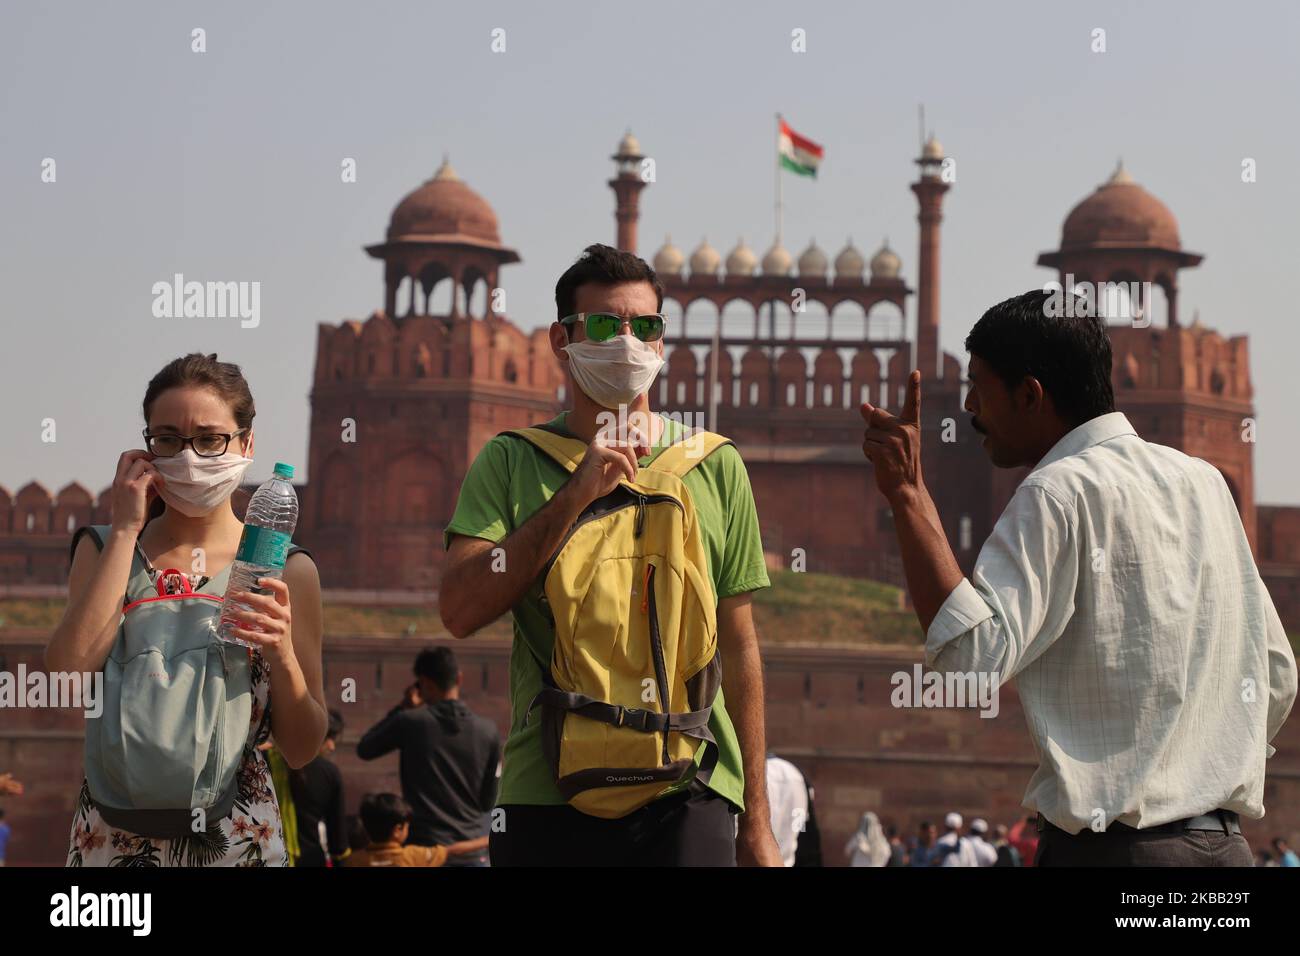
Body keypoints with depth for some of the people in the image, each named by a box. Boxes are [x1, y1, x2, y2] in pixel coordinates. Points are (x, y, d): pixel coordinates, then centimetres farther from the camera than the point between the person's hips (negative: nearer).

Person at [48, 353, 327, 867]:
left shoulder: (284, 570, -1)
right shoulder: (105, 550, 3)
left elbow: (301, 750, -1)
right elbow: (67, 675, -16)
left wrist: (282, 653, -19)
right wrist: (126, 531, -11)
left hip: (238, 841, -1)